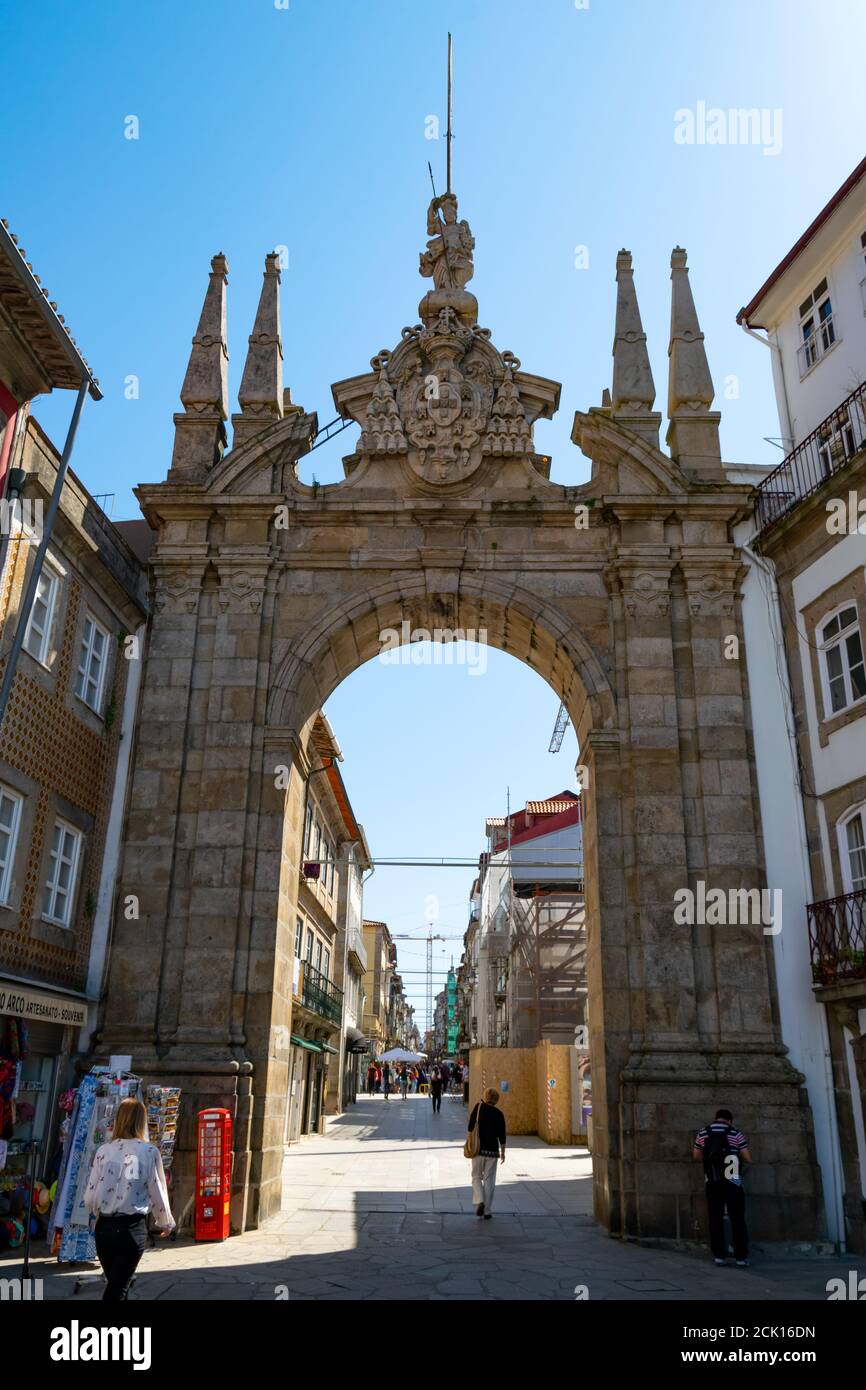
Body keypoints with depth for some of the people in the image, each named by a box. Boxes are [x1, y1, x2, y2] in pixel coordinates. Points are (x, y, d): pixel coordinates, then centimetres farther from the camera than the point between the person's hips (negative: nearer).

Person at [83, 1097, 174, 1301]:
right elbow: (157, 1192, -2)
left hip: (104, 1226, 3)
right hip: (133, 1227, -3)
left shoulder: (104, 1151, -1)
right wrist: (165, 1222, 18)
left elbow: (89, 1198, 2)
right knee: (118, 1288, 5)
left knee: (114, 1283, 22)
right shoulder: (149, 1152, -7)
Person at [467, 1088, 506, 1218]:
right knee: (489, 1180, 9)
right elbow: (502, 1135, 2)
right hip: (493, 1150, 1)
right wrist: (503, 1152, 12)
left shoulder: (478, 1108, -4)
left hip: (478, 1149, -1)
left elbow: (470, 1128, -5)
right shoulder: (499, 1114, -1)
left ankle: (479, 1201, -9)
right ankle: (487, 1211, 9)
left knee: (476, 1177, 13)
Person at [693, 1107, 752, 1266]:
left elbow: (696, 1155, 13)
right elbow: (748, 1158, -1)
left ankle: (719, 1255, 4)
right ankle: (741, 1257, 4)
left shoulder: (703, 1133, 5)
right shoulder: (736, 1134, -1)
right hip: (733, 1183, -2)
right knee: (737, 1219, 5)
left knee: (715, 1219, 6)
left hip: (712, 1183, 2)